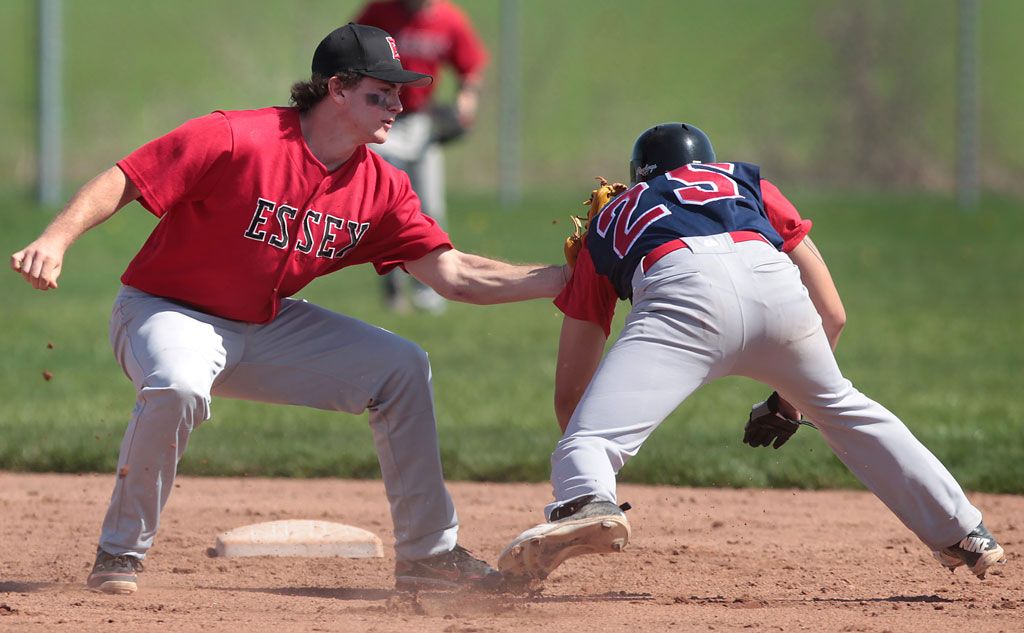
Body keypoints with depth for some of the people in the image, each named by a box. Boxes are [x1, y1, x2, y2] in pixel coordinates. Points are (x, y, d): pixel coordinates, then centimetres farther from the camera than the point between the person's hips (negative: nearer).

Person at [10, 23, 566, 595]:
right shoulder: (236, 140, -24)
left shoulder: (381, 188, -5)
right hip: (168, 312, -7)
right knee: (179, 387, -39)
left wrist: (559, 280, -15)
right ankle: (120, 556, -21)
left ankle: (429, 553, 11)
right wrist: (56, 240, -39)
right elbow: (121, 182, -23)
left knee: (401, 366, 1)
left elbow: (453, 273, -5)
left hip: (266, 326, 7)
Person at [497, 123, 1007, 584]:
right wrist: (789, 400, 44)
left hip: (682, 293, -3)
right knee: (841, 408, 30)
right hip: (770, 278, 3)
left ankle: (587, 506, -47)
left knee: (586, 438, -11)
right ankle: (965, 534, 32)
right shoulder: (748, 184, 39)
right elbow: (832, 314, 31)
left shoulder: (608, 223, 37)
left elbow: (569, 393, 34)